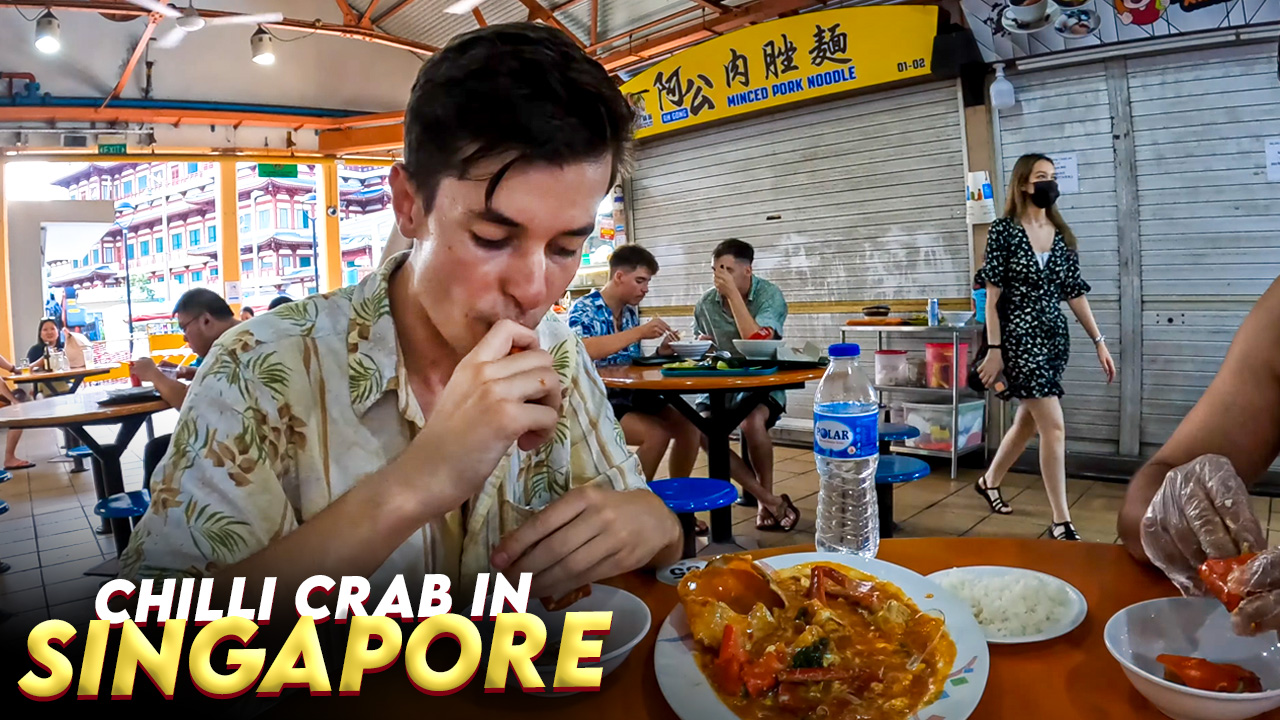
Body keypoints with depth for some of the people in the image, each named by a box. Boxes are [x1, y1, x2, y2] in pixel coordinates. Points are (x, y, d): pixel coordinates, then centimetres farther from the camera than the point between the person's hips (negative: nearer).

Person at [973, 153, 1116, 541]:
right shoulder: (1004, 231, -7)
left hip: (1054, 337, 7)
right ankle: (1061, 521, 0)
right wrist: (993, 349, -13)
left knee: (1028, 421, 15)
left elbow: (1075, 293, 11)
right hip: (1019, 337, -6)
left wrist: (1099, 342, 8)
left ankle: (989, 481, 37)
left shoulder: (1061, 235, 9)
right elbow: (992, 295, -9)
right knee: (1054, 427, -10)